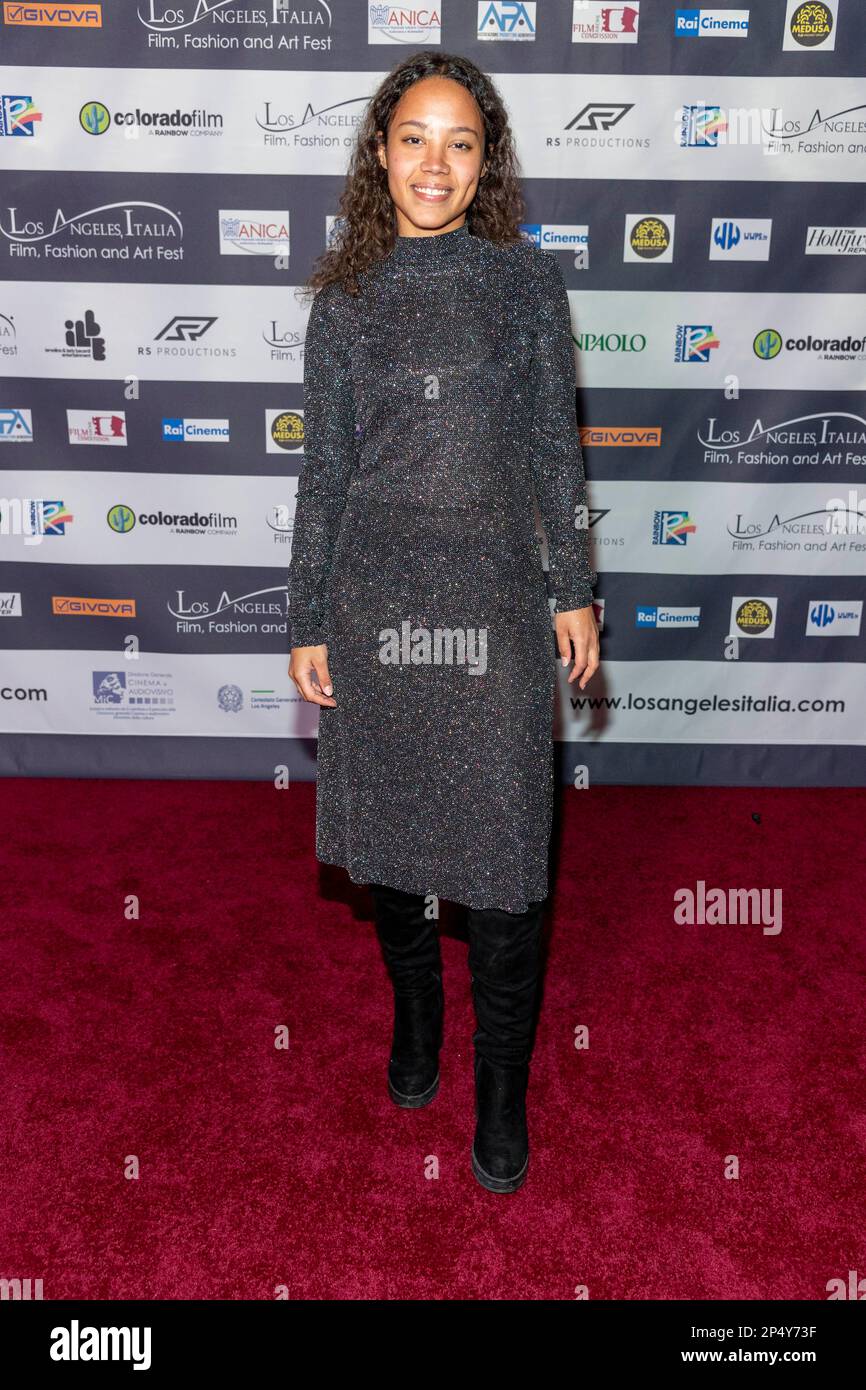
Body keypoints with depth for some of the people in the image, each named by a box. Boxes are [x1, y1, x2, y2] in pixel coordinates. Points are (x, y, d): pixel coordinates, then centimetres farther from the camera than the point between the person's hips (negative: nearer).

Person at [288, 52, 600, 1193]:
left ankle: (502, 1079, 21)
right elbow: (324, 469, 5)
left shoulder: (528, 280, 3)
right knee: (387, 821, 13)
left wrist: (574, 589, 3)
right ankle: (415, 1011, 39)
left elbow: (555, 446, 6)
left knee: (503, 842, 2)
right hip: (376, 596, 2)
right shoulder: (347, 297, 4)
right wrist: (309, 623, 4)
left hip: (493, 596, -1)